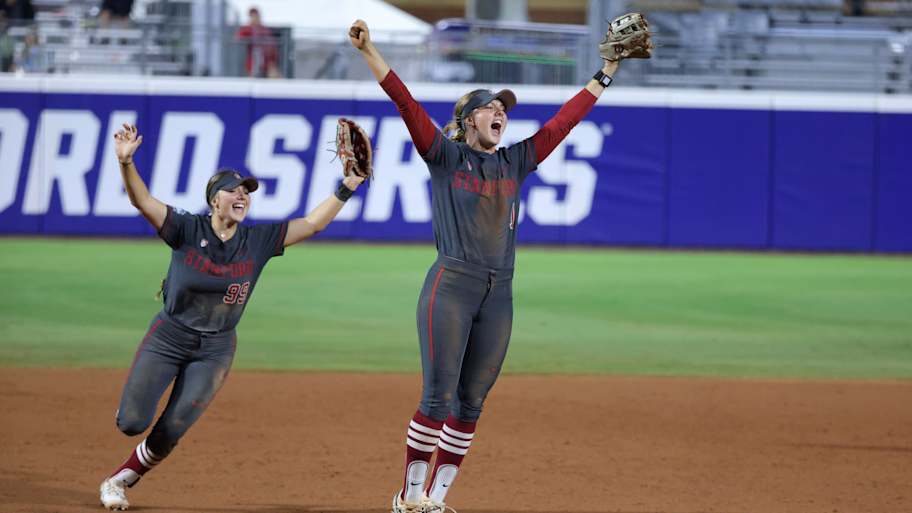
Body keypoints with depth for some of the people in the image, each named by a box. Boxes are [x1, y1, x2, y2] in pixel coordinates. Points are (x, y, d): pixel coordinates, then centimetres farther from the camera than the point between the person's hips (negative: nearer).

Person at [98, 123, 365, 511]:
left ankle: (121, 479, 22)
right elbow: (142, 201, -22)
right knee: (132, 423, -10)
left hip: (215, 348, 2)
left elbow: (312, 224, -4)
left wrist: (347, 186, -15)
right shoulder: (187, 230, -10)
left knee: (171, 432, -5)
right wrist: (126, 162, -40)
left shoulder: (258, 242, -2)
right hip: (169, 336, -2)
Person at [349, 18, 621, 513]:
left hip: (499, 293, 5)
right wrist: (368, 51, -16)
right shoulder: (445, 155, 3)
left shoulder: (515, 161, 16)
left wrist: (605, 74, 20)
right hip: (451, 286, -5)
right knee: (438, 397, -9)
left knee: (470, 402, 5)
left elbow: (562, 121, 19)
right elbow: (405, 102, -6)